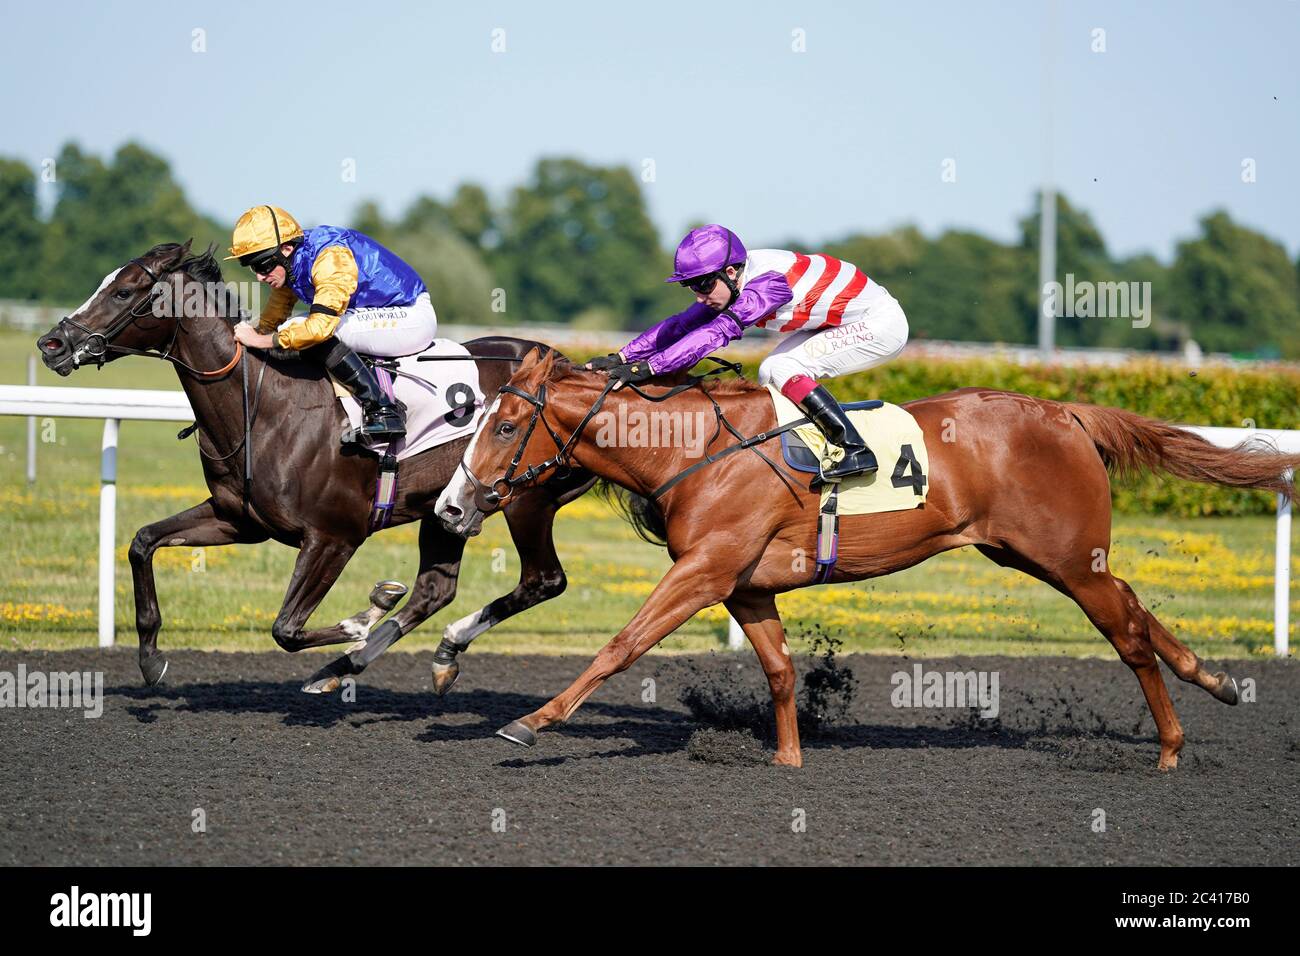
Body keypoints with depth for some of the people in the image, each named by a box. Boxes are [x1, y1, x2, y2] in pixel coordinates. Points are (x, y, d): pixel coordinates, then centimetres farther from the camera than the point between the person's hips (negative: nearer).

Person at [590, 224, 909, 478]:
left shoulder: (769, 282, -32)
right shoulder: (729, 283, -5)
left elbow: (717, 331, -40)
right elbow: (681, 325, -4)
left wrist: (646, 368, -44)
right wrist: (621, 358, -15)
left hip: (881, 323, -10)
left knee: (785, 368, -20)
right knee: (770, 374, 4)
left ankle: (856, 450, -22)